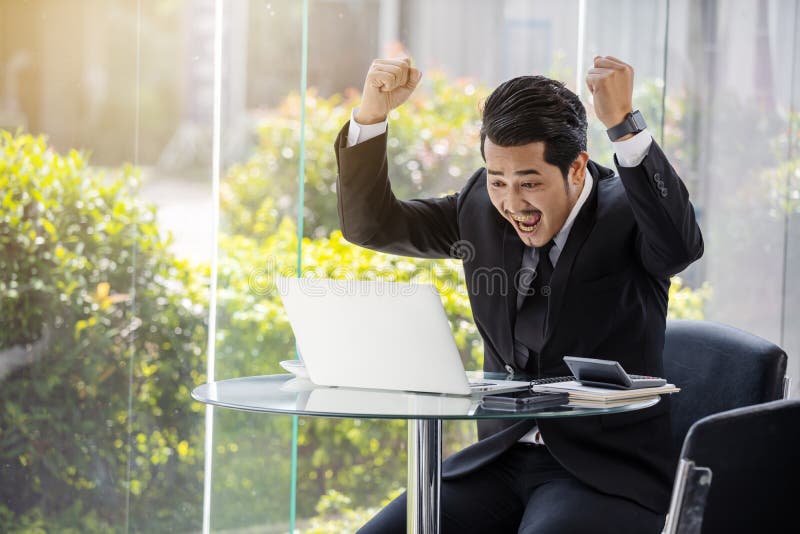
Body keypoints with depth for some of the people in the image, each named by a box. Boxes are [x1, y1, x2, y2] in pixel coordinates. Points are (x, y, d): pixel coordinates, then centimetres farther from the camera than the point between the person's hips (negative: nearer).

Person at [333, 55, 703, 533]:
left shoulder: (626, 215, -10)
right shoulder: (482, 205, 6)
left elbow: (681, 245, -32)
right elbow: (370, 224, 9)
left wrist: (623, 122, -40)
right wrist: (373, 111, -5)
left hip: (606, 472, -5)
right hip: (502, 457, 5)